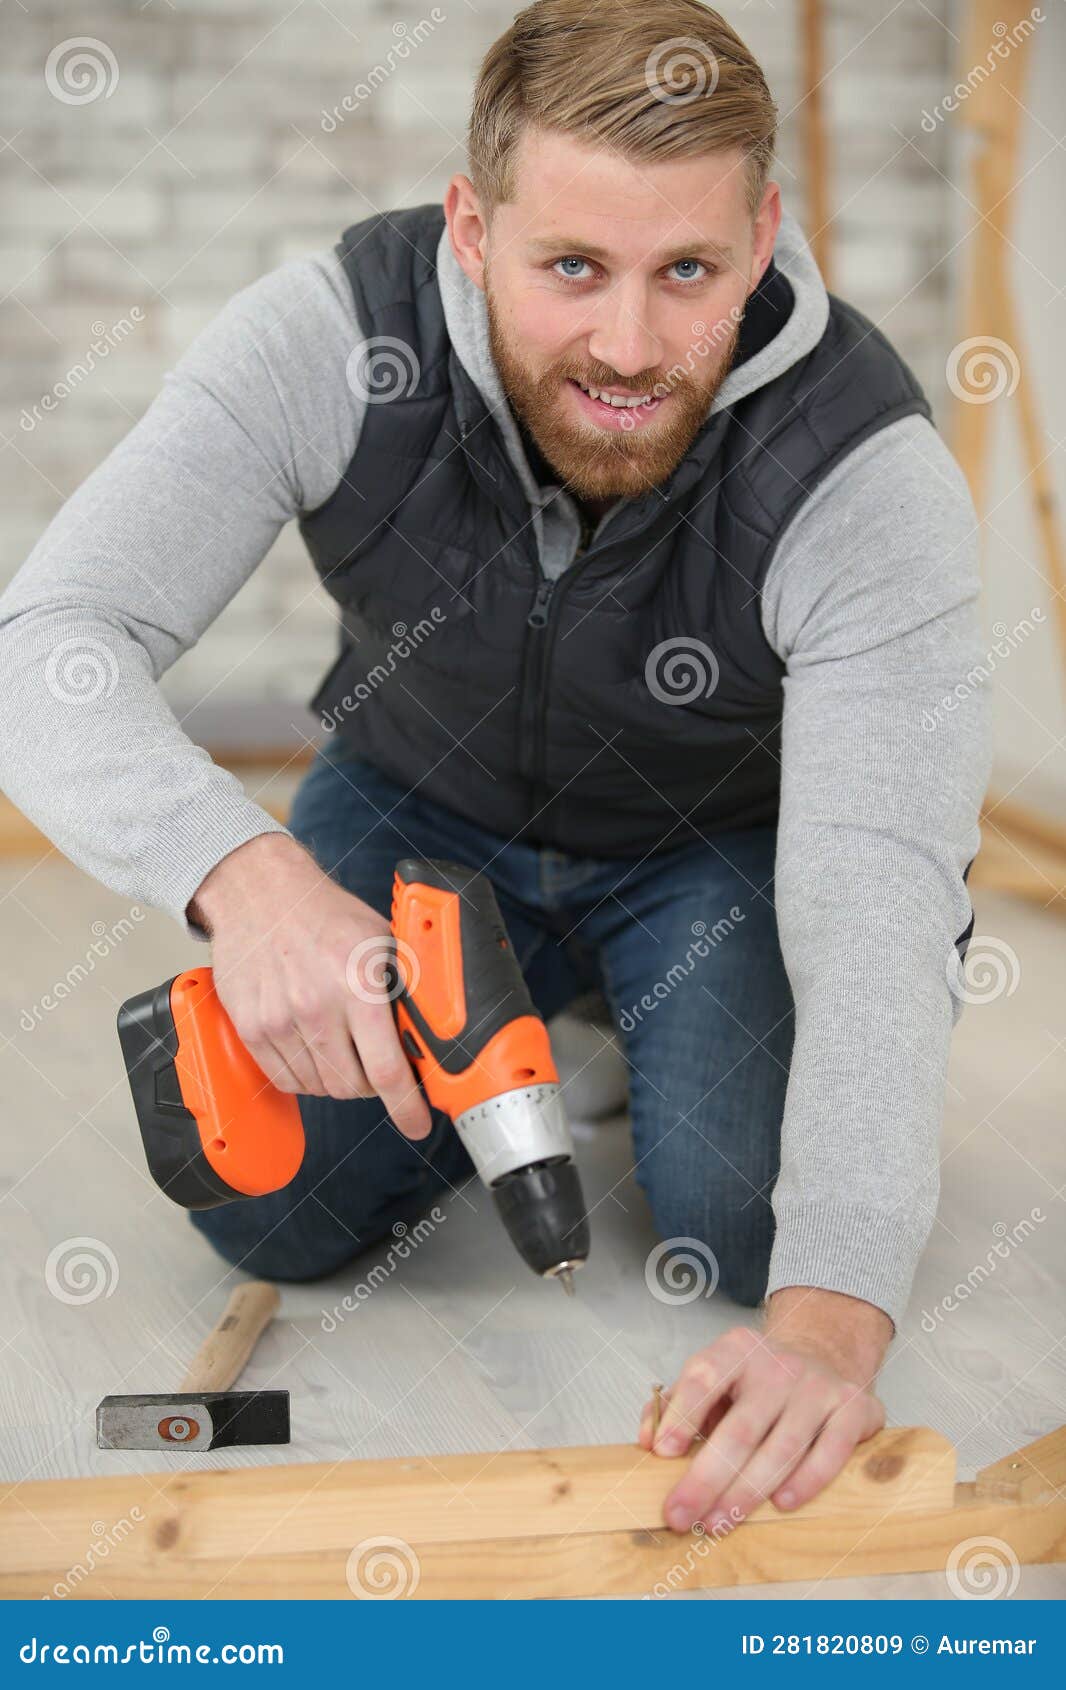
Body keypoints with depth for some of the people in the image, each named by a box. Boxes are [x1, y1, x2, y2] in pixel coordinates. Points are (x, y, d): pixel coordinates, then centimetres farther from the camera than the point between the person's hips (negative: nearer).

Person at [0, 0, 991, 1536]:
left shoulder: (864, 473, -33)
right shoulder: (332, 340, -29)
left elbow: (880, 892, -40)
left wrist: (831, 1320, -53)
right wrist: (242, 873, -57)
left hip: (721, 839, -1)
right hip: (421, 802, 2)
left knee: (745, 1221, -19)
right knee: (272, 1214, -8)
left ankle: (632, 1002, 14)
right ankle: (545, 1008, 19)